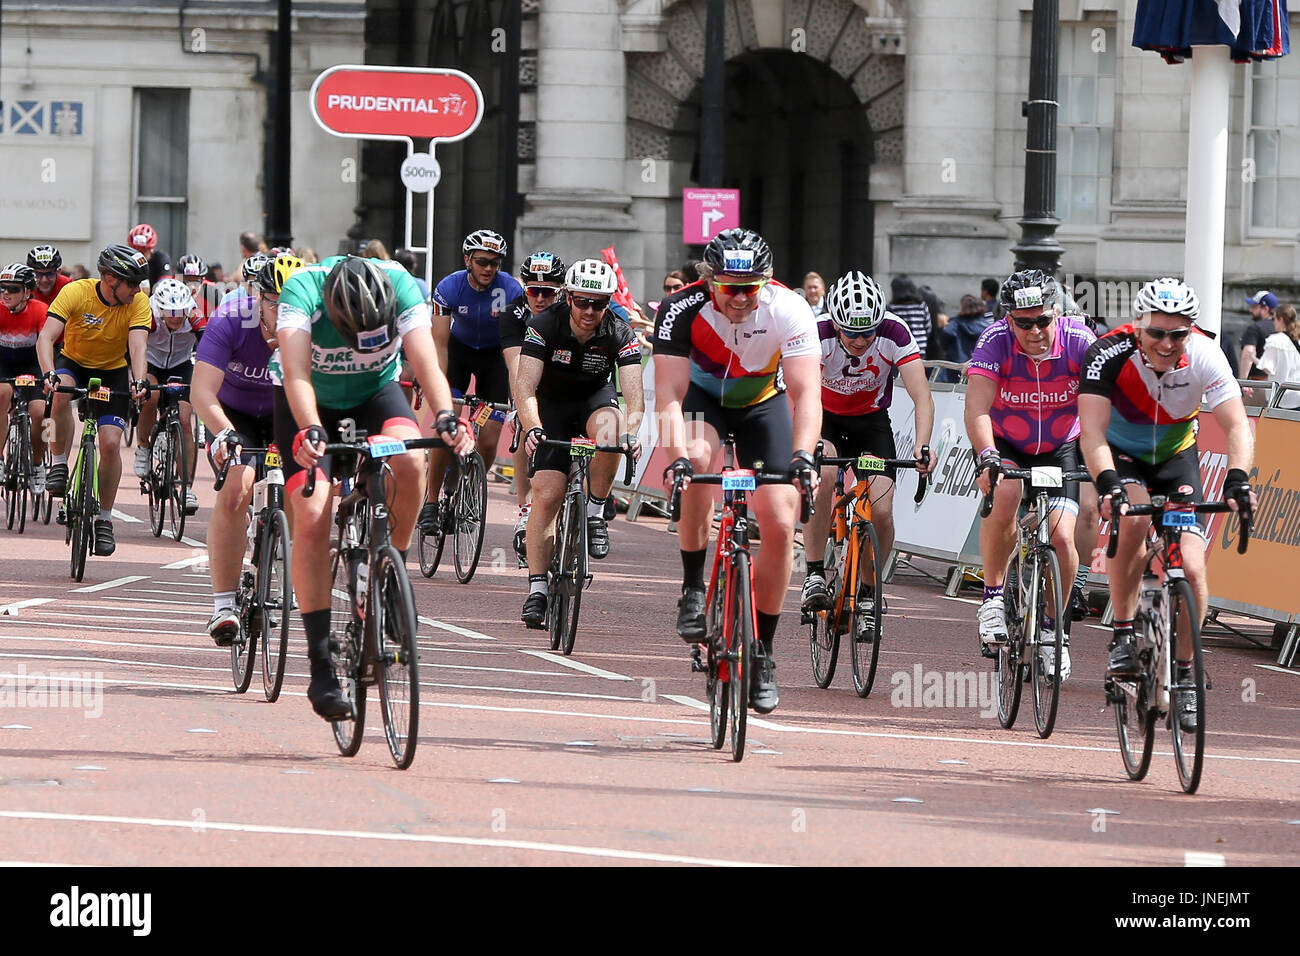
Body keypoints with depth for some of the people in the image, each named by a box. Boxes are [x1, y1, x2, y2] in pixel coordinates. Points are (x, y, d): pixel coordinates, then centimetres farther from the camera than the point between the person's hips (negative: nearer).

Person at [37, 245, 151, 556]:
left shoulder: (138, 302, -18)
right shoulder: (76, 292, -24)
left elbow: (137, 346, -29)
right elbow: (46, 337, -32)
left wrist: (138, 381, -48)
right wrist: (49, 374, -49)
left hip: (112, 371, 1)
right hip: (74, 363, -1)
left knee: (111, 443, -13)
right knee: (61, 395, -37)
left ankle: (104, 519, 2)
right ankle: (59, 465, -17)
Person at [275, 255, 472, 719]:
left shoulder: (401, 287, -28)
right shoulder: (301, 291, -34)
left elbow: (427, 364, -35)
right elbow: (296, 373, -43)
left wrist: (445, 418, -53)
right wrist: (309, 432, -60)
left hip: (376, 391, 1)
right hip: (312, 405, -1)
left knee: (409, 460, -31)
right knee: (312, 518, -17)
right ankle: (320, 668, -13)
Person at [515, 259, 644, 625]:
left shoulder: (619, 334, -20)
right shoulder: (544, 326, -23)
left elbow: (633, 393, -28)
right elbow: (525, 385, -31)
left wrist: (629, 432, -48)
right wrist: (532, 428, -48)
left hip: (595, 398, 1)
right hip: (552, 405, -1)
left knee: (608, 425, -37)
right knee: (546, 496, -14)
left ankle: (596, 513, -17)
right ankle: (536, 589, -7)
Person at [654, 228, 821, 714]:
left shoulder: (789, 310, -30)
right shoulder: (682, 310, -31)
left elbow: (806, 392, -36)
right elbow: (669, 395, -35)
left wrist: (802, 455, -52)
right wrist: (676, 456, -51)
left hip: (763, 403, 1)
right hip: (702, 396, -1)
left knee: (780, 526, -11)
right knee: (697, 458, -36)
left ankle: (762, 651, 6)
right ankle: (693, 590, -18)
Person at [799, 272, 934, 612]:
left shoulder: (894, 333, -26)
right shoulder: (818, 334, -28)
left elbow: (922, 397, -30)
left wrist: (922, 448, -47)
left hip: (872, 421, 1)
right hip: (825, 418, -1)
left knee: (881, 513, -16)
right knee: (822, 476, -33)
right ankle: (814, 576, -21)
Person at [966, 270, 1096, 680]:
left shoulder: (1079, 341, -25)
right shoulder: (995, 342, -26)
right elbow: (977, 408, -37)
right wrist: (987, 457, -54)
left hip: (1061, 448, 1)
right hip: (1005, 445, -1)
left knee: (1061, 536, -15)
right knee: (1004, 495, -32)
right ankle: (993, 597, -15)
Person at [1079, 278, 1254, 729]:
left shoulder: (1204, 356, -25)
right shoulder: (1110, 353, -30)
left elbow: (1237, 426, -30)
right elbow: (1092, 430, -38)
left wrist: (1237, 481, -48)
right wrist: (1108, 485, -55)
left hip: (1176, 458, 2)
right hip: (1120, 455, -2)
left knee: (1192, 567, -13)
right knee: (1133, 518, -34)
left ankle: (1182, 671, 6)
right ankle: (1123, 636, -19)